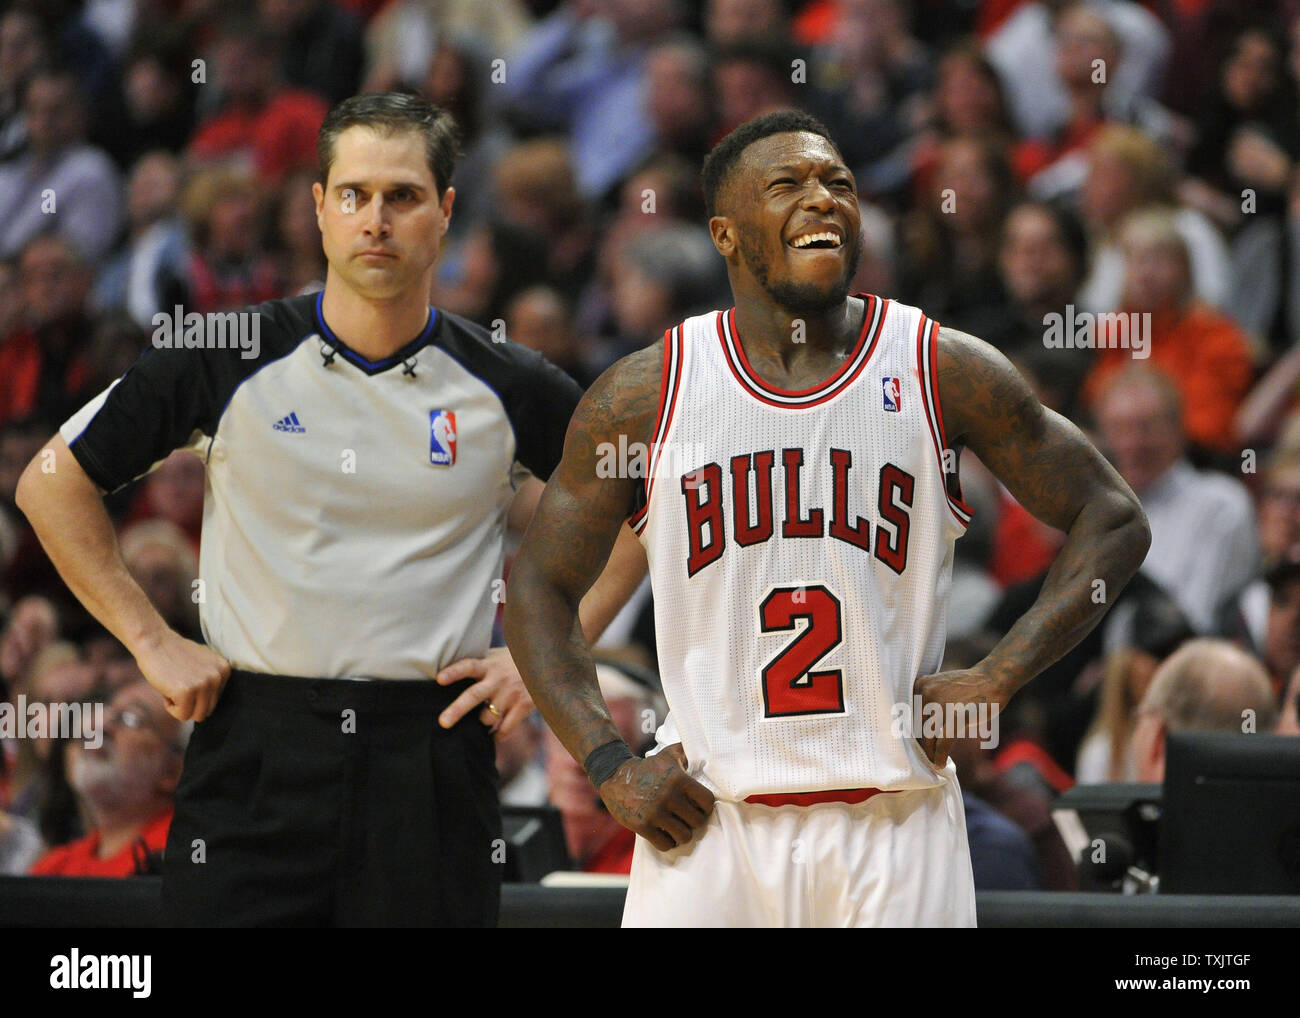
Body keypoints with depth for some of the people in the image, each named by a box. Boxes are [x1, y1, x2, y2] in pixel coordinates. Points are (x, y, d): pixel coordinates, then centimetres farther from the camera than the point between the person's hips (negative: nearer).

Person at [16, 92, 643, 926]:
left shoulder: (509, 389, 3)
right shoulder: (231, 364, 0)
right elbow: (53, 484, 8)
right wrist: (152, 643, 3)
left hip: (433, 755, 1)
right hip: (256, 748, -1)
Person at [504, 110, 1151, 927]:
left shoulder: (944, 371, 2)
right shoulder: (645, 393, 3)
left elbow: (1114, 522, 7)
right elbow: (539, 584, 9)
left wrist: (996, 679, -3)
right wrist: (610, 766, -2)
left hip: (896, 829, 0)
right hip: (706, 821, 0)